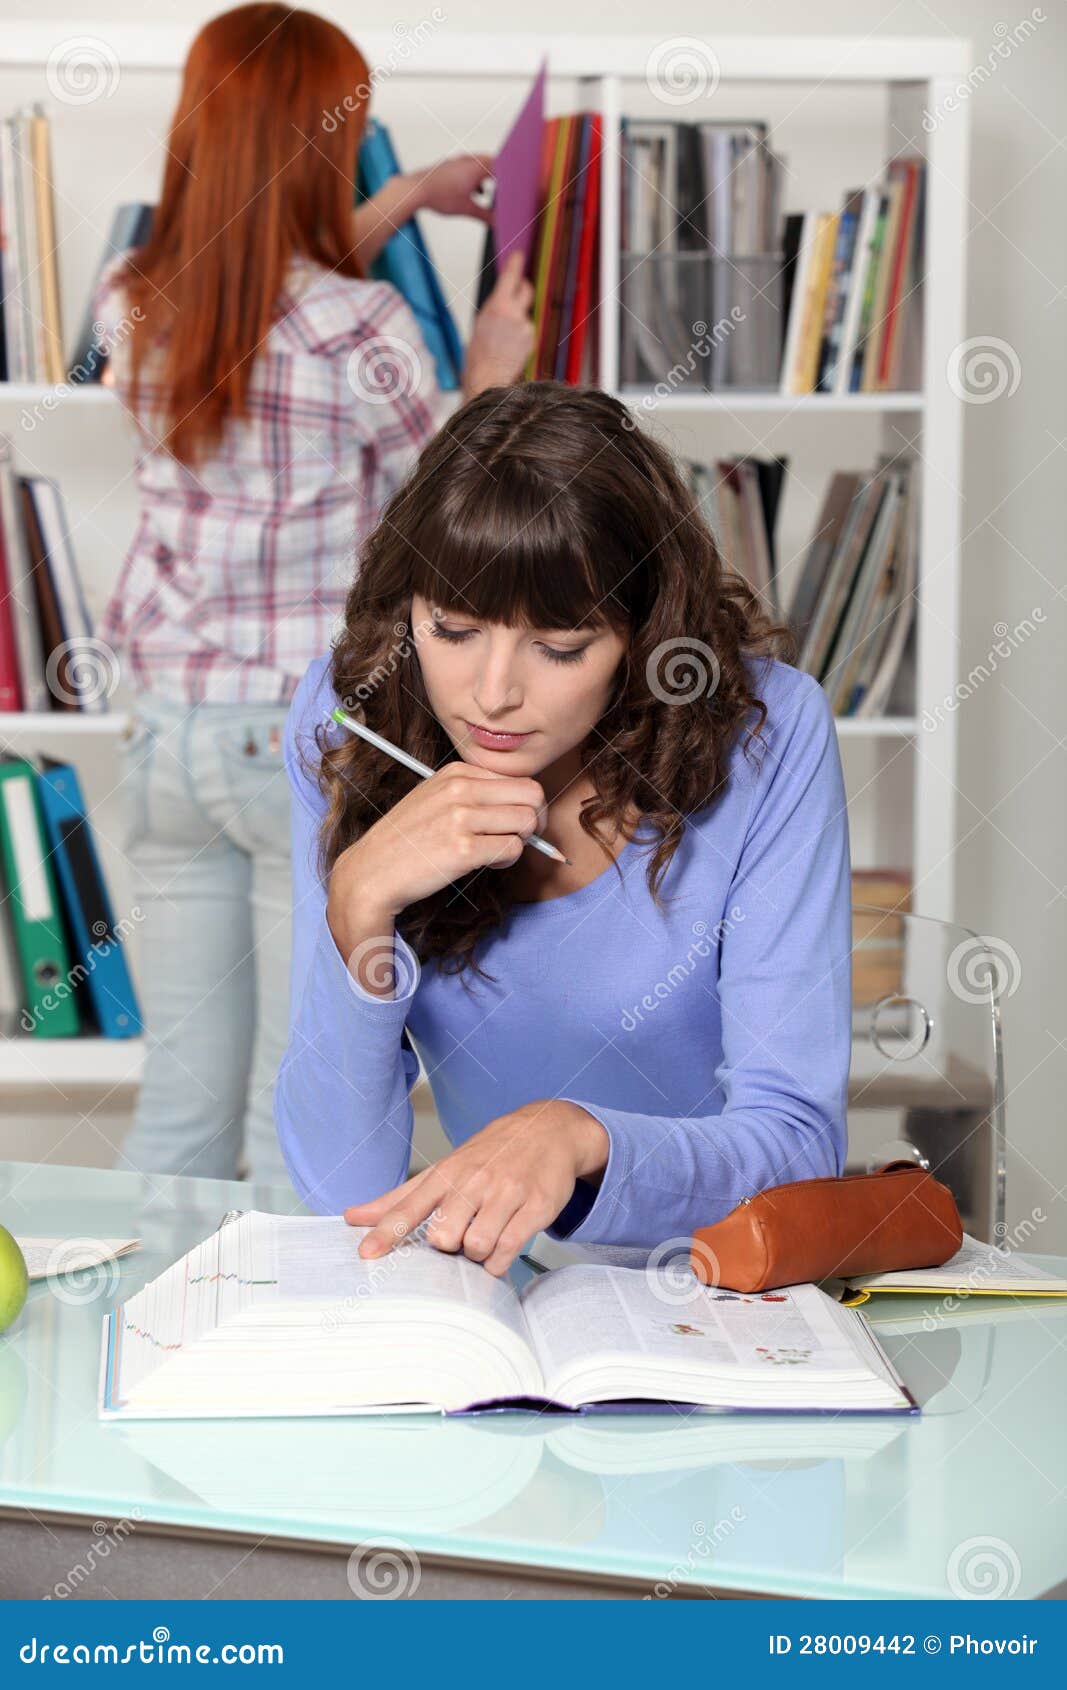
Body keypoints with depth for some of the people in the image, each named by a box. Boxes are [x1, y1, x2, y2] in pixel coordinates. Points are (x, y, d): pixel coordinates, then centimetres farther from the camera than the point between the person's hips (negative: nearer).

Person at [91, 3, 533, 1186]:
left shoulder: (132, 304, 2)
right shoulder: (363, 331, -15)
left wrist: (406, 197, 30)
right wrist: (490, 379, 15)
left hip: (171, 733, 6)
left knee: (180, 1108, 15)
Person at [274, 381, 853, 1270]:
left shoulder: (765, 735, -15)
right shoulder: (348, 722, -9)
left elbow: (799, 1144, -17)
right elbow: (343, 1187, -11)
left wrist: (579, 1135, -35)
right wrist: (361, 902, -26)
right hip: (488, 1282, 1)